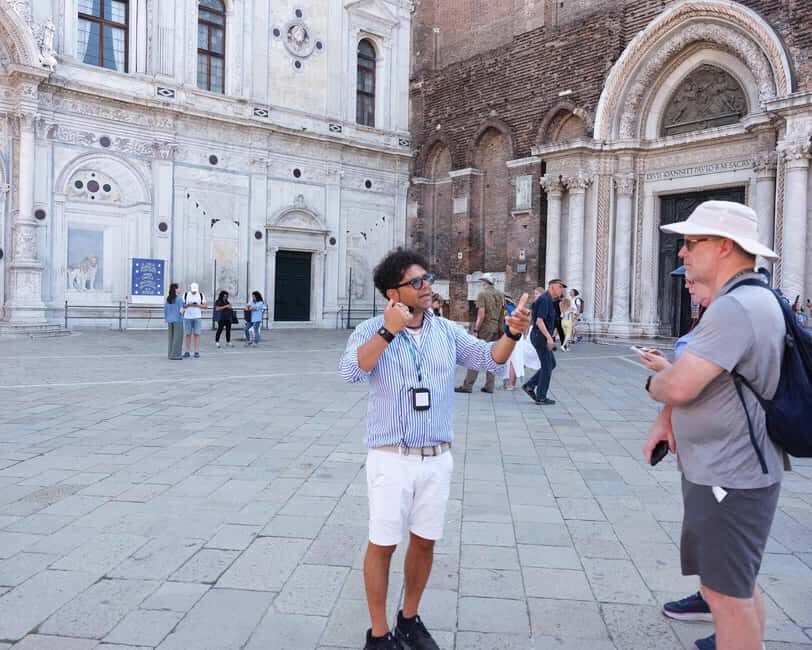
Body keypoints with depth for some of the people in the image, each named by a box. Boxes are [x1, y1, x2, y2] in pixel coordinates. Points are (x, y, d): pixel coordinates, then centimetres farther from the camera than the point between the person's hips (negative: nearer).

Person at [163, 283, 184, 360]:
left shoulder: (167, 299, 7)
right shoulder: (179, 299, -13)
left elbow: (165, 311, 9)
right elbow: (180, 310, -16)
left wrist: (167, 321, 15)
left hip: (170, 321, 7)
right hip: (178, 320, -7)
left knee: (172, 338, 13)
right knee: (178, 338, -2)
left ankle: (171, 354, 14)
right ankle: (175, 355, -4)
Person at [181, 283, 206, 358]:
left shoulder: (201, 295, 3)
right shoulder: (185, 295, 2)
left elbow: (205, 306, 3)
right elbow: (182, 306, 2)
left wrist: (198, 305, -14)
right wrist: (188, 305, -16)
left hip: (198, 317, 0)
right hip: (187, 317, 0)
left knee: (196, 334, -5)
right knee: (188, 334, 3)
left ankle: (197, 352, -3)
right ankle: (187, 352, 8)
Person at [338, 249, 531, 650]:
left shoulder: (447, 331, 3)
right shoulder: (371, 330, -7)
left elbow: (489, 359, -4)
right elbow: (350, 372, -22)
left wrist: (512, 333, -22)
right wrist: (389, 332, -28)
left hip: (437, 459, 4)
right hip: (391, 458, -4)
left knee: (425, 541, 15)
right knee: (383, 544, 5)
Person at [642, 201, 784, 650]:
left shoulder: (736, 307, -24)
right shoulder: (744, 299, 12)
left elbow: (678, 386, -30)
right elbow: (693, 374, 16)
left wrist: (654, 383, -7)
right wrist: (663, 420, 2)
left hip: (729, 478, -11)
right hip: (729, 470, 11)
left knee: (726, 591, 0)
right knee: (739, 581, 24)